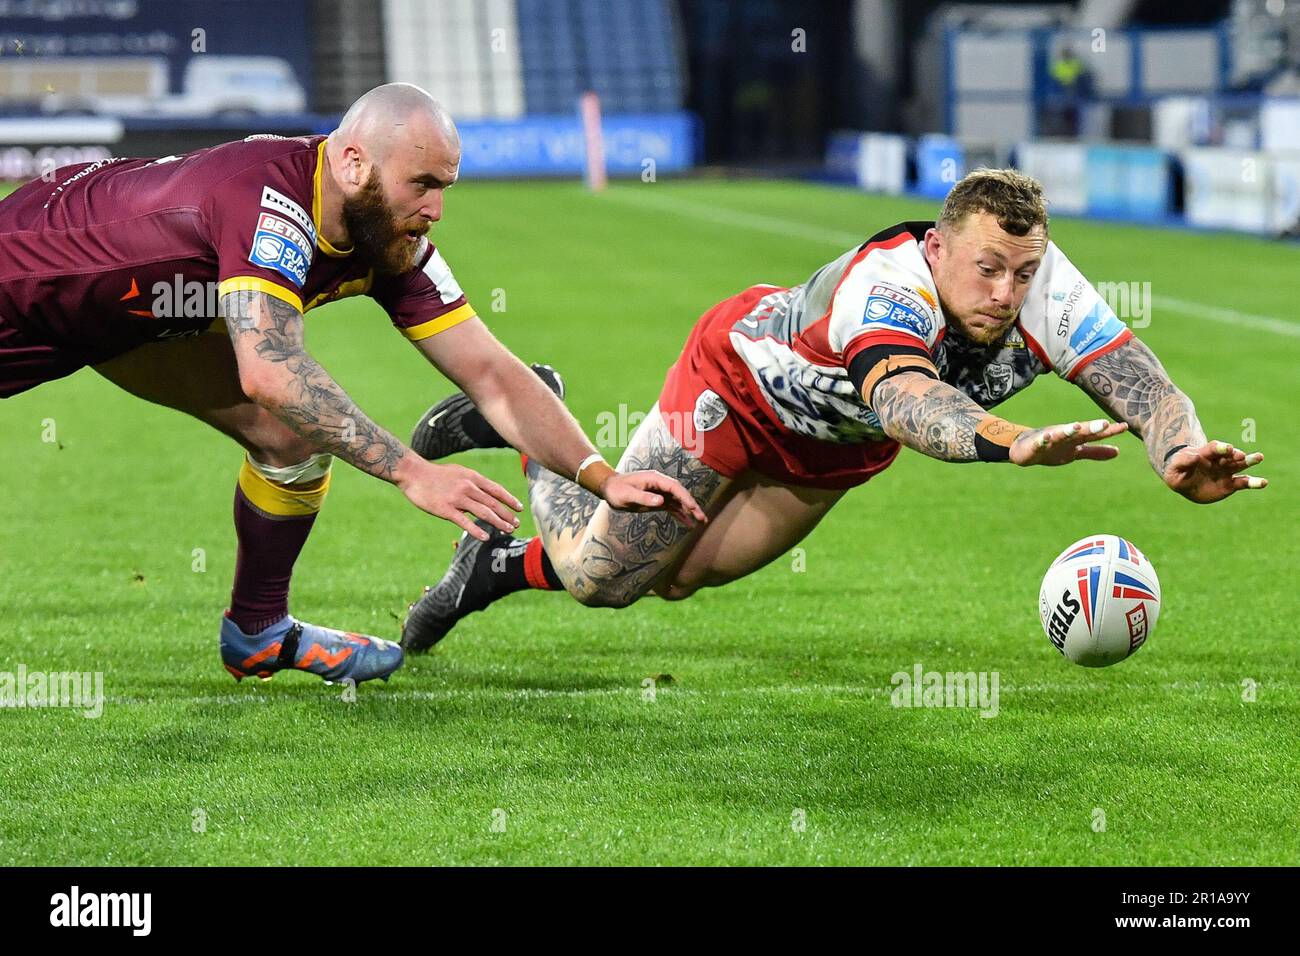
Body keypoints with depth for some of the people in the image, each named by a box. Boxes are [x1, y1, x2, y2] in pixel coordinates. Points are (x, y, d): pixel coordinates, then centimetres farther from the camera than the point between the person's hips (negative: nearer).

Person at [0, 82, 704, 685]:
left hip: (149, 313, 7)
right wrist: (409, 472, -50)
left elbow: (492, 377, -10)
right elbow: (268, 373, -50)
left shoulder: (394, 245, -15)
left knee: (297, 439, -2)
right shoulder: (270, 198, -40)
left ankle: (257, 632, 16)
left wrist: (604, 479, -22)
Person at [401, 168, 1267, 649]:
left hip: (833, 449, 6)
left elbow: (1141, 384, -38)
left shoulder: (1048, 290, -31)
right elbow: (902, 398, -66)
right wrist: (1013, 442, -85)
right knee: (602, 577, 2)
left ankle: (508, 563, 40)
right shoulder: (886, 286, -47)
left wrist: (1183, 454, -61)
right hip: (744, 377, -6)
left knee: (674, 578, 13)